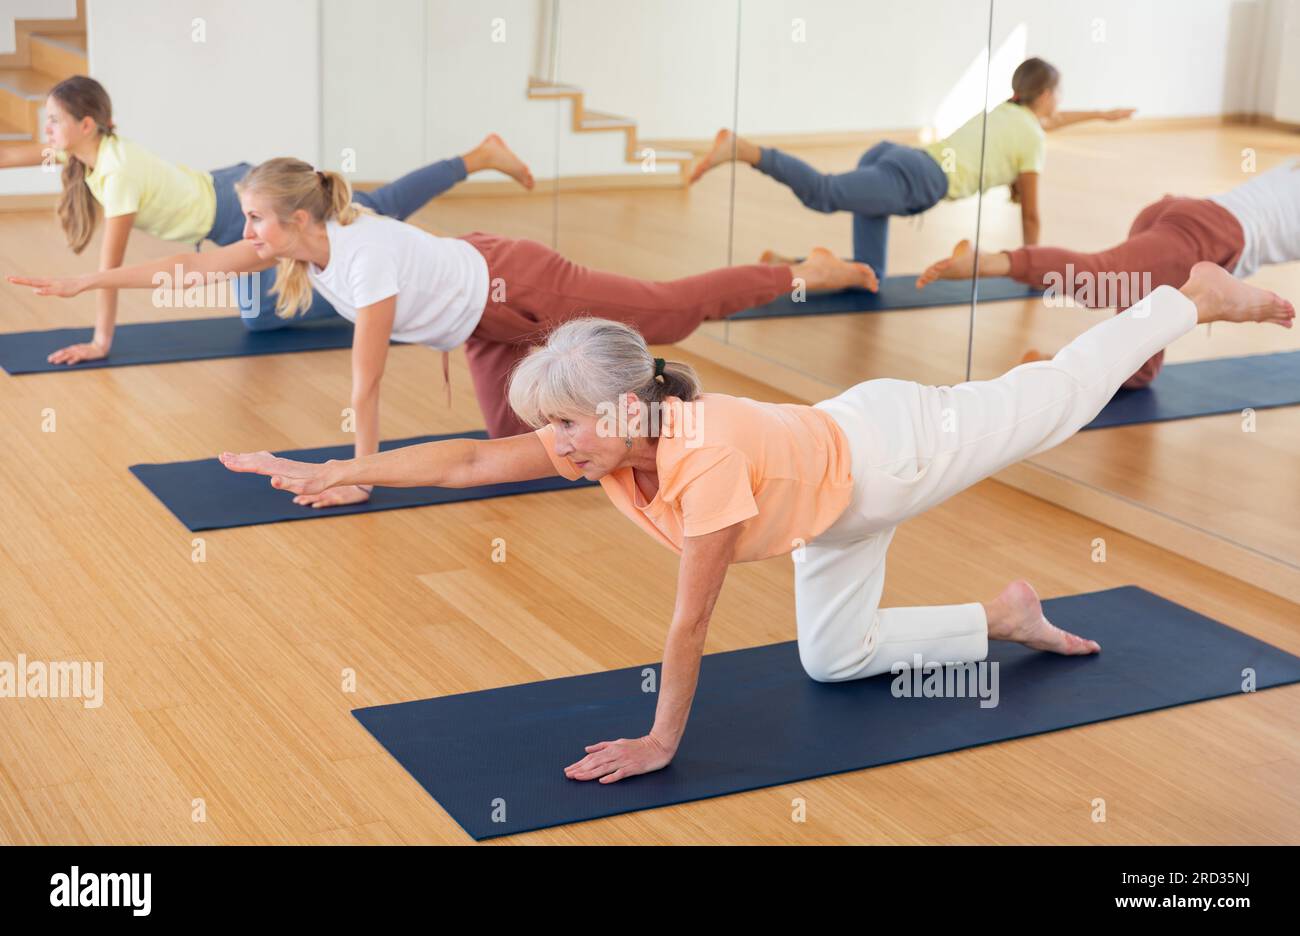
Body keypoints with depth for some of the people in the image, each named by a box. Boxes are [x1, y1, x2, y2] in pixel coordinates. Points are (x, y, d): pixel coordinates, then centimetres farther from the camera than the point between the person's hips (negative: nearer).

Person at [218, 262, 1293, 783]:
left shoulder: (709, 455, -42)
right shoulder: (603, 436, -22)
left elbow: (691, 619, -36)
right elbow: (471, 461, -21)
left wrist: (662, 739, -28)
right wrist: (329, 472, -26)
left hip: (894, 446, -7)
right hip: (836, 501, 7)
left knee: (1053, 400, 15)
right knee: (834, 657, 16)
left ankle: (1197, 297, 37)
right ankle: (1005, 617, 32)